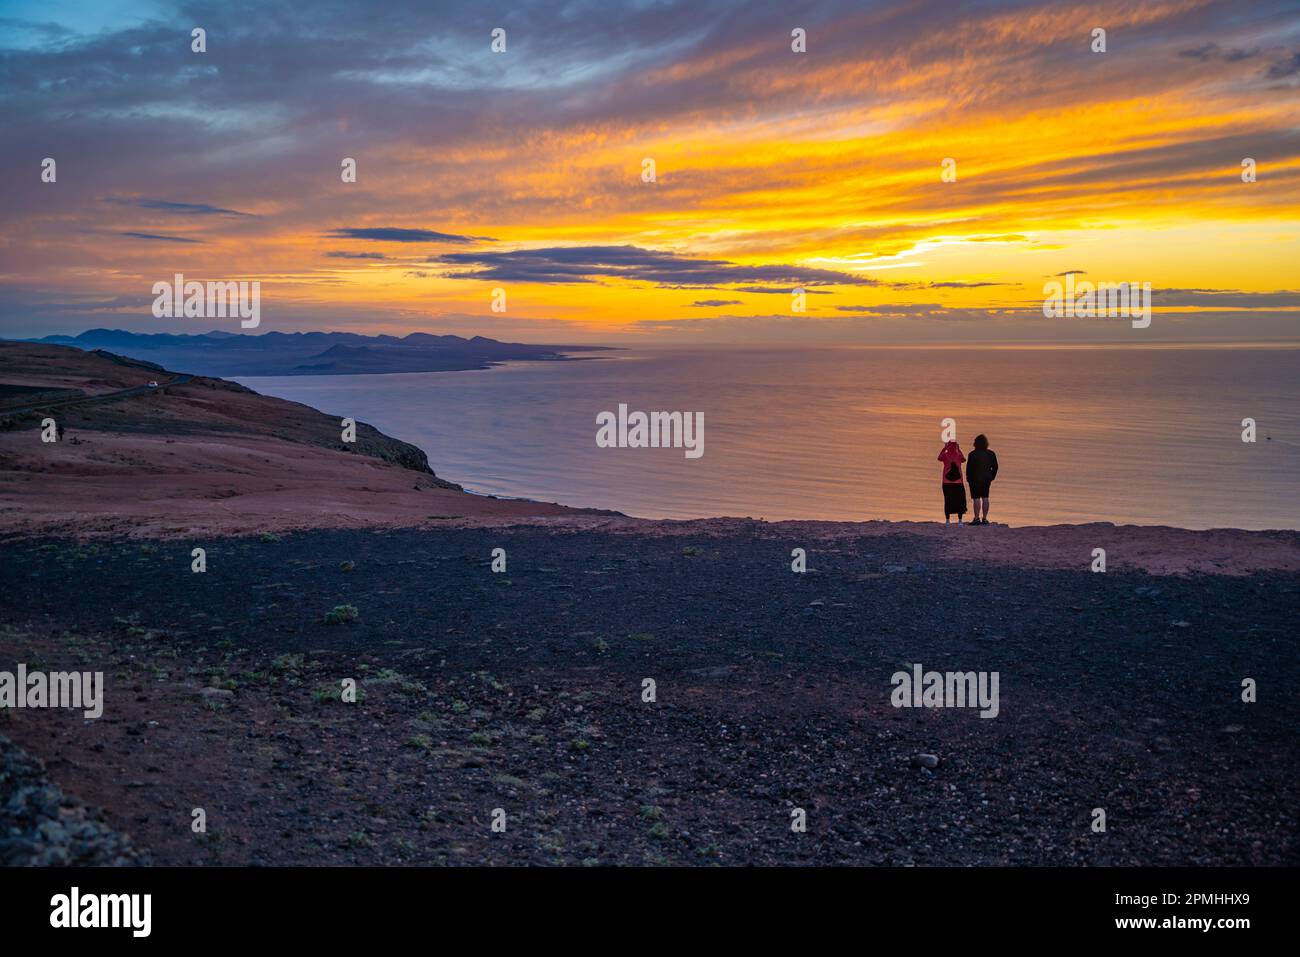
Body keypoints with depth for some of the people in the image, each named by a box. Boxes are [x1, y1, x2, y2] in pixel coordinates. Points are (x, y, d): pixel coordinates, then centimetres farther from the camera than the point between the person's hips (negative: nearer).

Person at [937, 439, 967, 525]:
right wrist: (959, 449, 22)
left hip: (947, 482, 0)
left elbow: (939, 458, 18)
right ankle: (959, 520, 1)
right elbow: (964, 459, 19)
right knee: (959, 501, 5)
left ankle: (947, 520, 5)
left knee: (947, 501, 5)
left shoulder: (945, 455, -5)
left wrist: (944, 448, 20)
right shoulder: (959, 455, -4)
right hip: (958, 482, 0)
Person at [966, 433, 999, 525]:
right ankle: (985, 518, 10)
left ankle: (977, 518, -6)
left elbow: (969, 467, -11)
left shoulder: (973, 454, -13)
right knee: (985, 497, 10)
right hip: (987, 479, 5)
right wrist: (992, 476, 18)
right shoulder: (991, 454, 3)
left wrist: (968, 478, 1)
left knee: (976, 498, -3)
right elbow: (995, 467, 9)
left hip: (976, 479, -5)